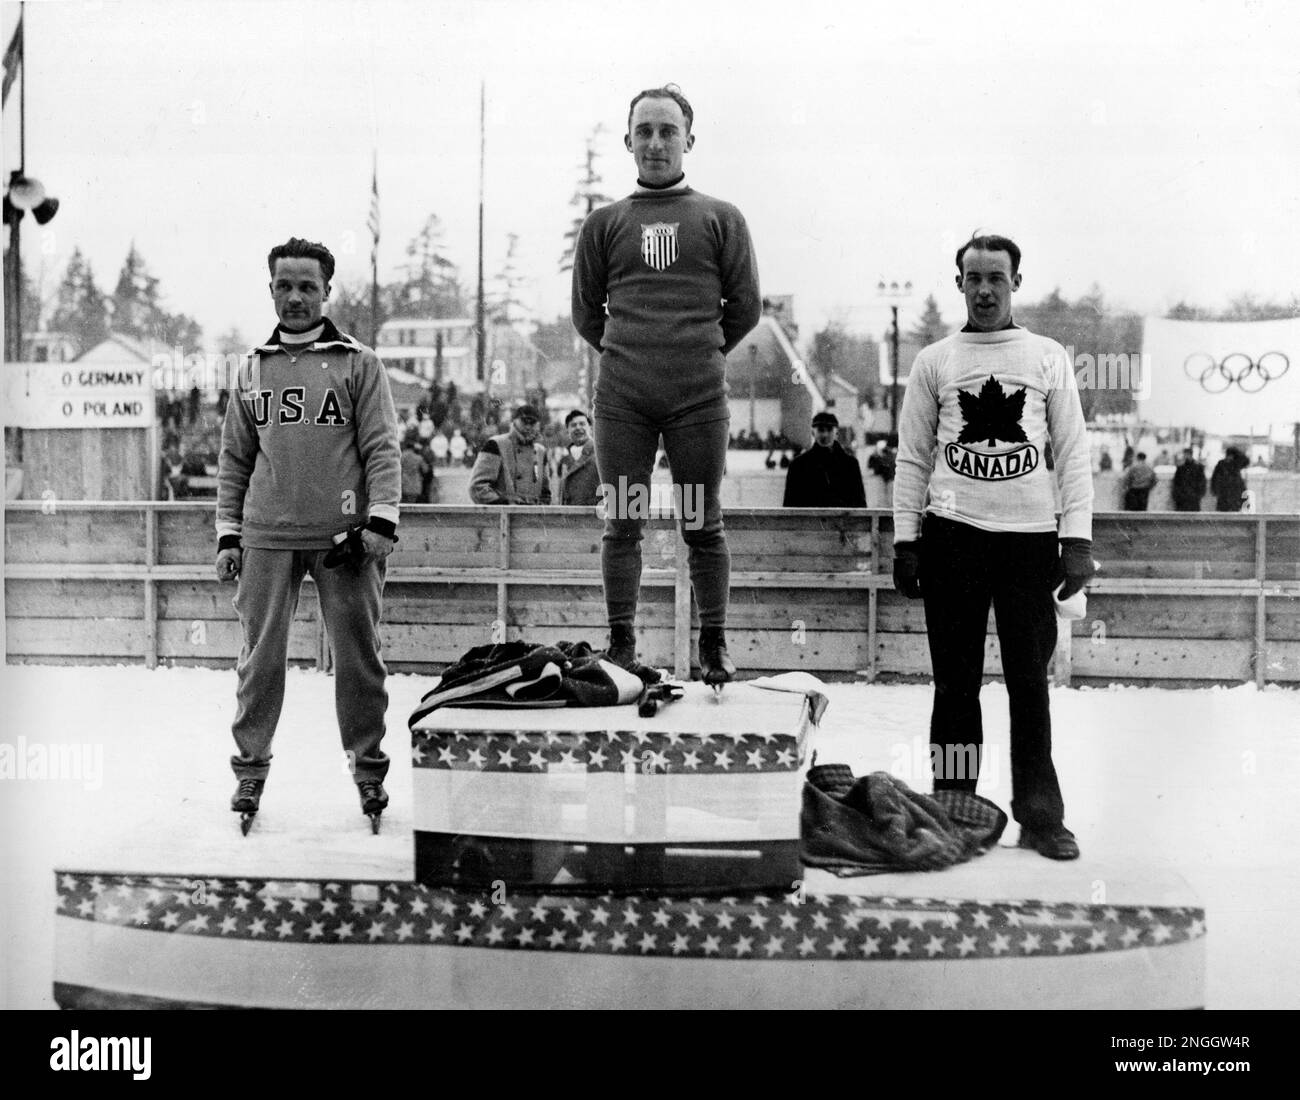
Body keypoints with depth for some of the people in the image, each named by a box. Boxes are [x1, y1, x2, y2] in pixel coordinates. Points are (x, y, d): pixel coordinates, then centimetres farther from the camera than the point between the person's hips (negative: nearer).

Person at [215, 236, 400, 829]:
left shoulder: (359, 364, 5)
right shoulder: (254, 369, 14)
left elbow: (382, 448, 0)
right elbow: (233, 459, 16)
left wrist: (381, 520, -10)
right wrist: (228, 534, 10)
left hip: (344, 534, -2)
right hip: (268, 535, 2)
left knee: (358, 655, 2)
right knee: (260, 656, 3)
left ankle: (368, 766, 15)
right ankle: (251, 766, 15)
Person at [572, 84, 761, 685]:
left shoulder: (721, 219, 7)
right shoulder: (604, 223, 10)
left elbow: (745, 307, 9)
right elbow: (585, 313, 15)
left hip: (699, 396, -1)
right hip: (621, 399, 1)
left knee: (704, 526, 3)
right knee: (622, 523, 3)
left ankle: (714, 647, 11)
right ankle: (621, 645, 11)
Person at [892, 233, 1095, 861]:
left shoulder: (1048, 359, 8)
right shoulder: (934, 362, 9)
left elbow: (1073, 452, 6)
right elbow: (912, 457, 9)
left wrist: (1078, 538, -3)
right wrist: (905, 542, 2)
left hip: (1030, 534, 0)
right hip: (952, 533, 0)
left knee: (1029, 680, 1)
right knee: (956, 680, 4)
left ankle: (1040, 816, 8)